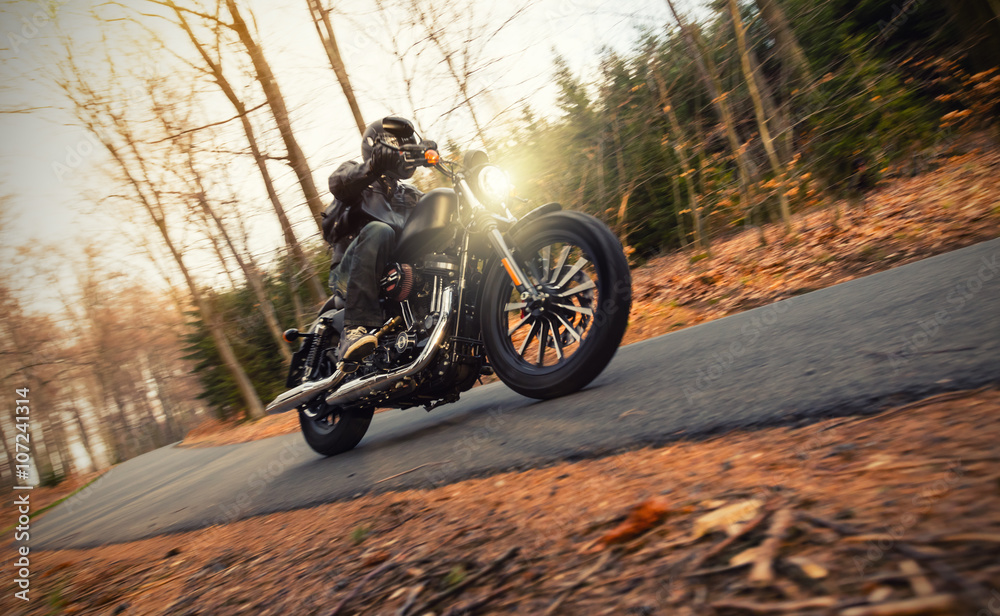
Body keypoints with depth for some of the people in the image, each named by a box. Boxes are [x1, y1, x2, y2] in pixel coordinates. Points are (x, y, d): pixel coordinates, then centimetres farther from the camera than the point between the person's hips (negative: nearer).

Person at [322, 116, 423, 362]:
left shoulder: (410, 196, 33)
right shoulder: (354, 172, 19)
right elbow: (339, 183, -7)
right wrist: (373, 166, -25)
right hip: (350, 272, -4)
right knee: (378, 230, -36)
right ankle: (356, 328, -45)